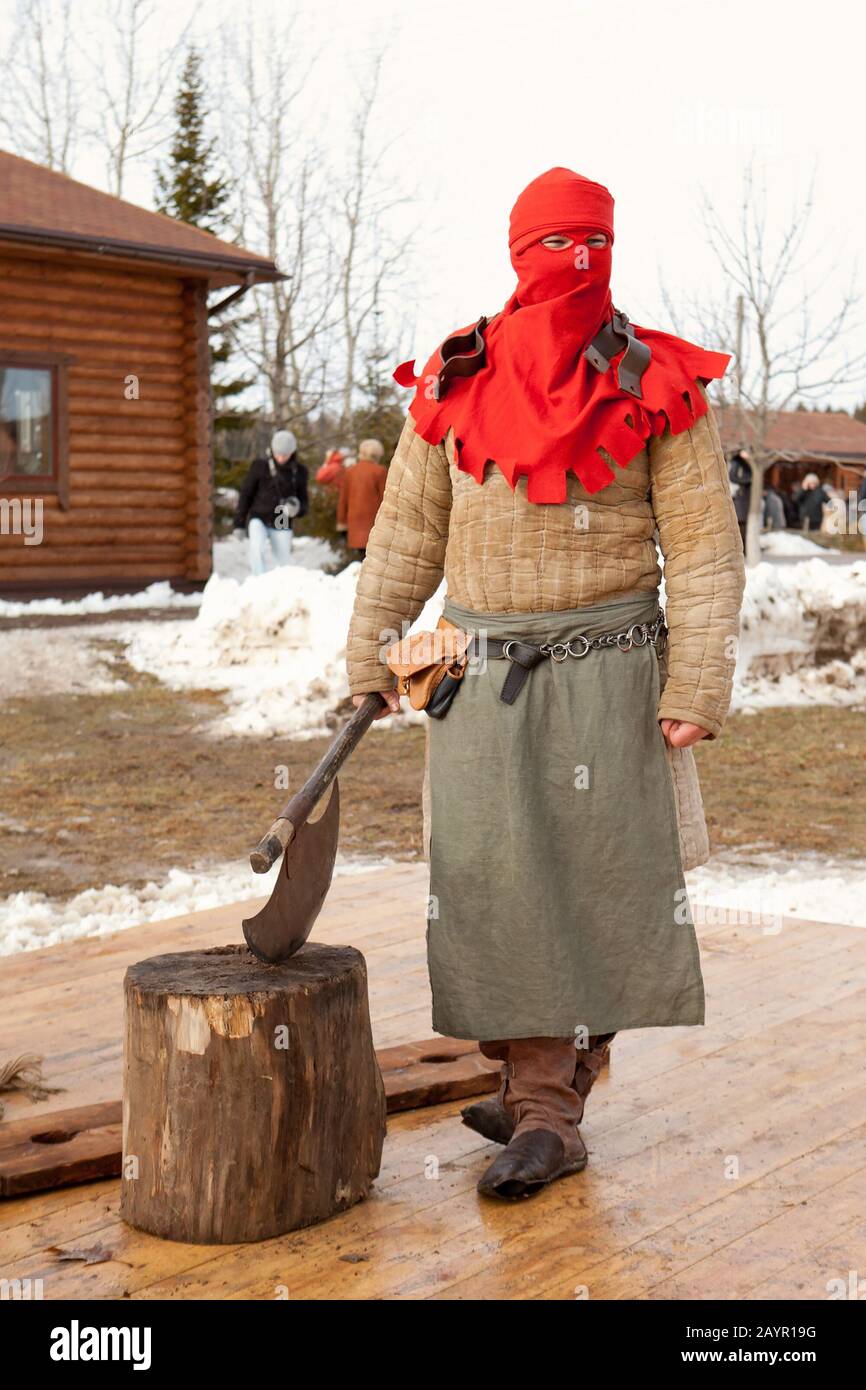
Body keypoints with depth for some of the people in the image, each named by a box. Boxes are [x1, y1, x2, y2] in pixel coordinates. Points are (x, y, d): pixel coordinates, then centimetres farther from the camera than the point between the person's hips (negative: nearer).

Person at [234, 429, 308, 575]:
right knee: (257, 548, -29)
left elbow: (304, 502, 9)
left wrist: (296, 508, -16)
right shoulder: (260, 466, -4)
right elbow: (246, 495, 3)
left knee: (283, 564, 5)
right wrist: (239, 524, 3)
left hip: (282, 525, 2)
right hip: (258, 519, -2)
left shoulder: (299, 472, 2)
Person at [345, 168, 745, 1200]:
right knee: (496, 881, -1)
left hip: (608, 672, -1)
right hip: (481, 677, 2)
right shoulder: (454, 386, 4)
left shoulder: (656, 388, -2)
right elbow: (406, 533, 12)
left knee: (604, 874, 3)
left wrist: (696, 689, -10)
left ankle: (558, 1072, 21)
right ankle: (544, 1109, 11)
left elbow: (704, 547, -3)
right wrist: (369, 657, 11)